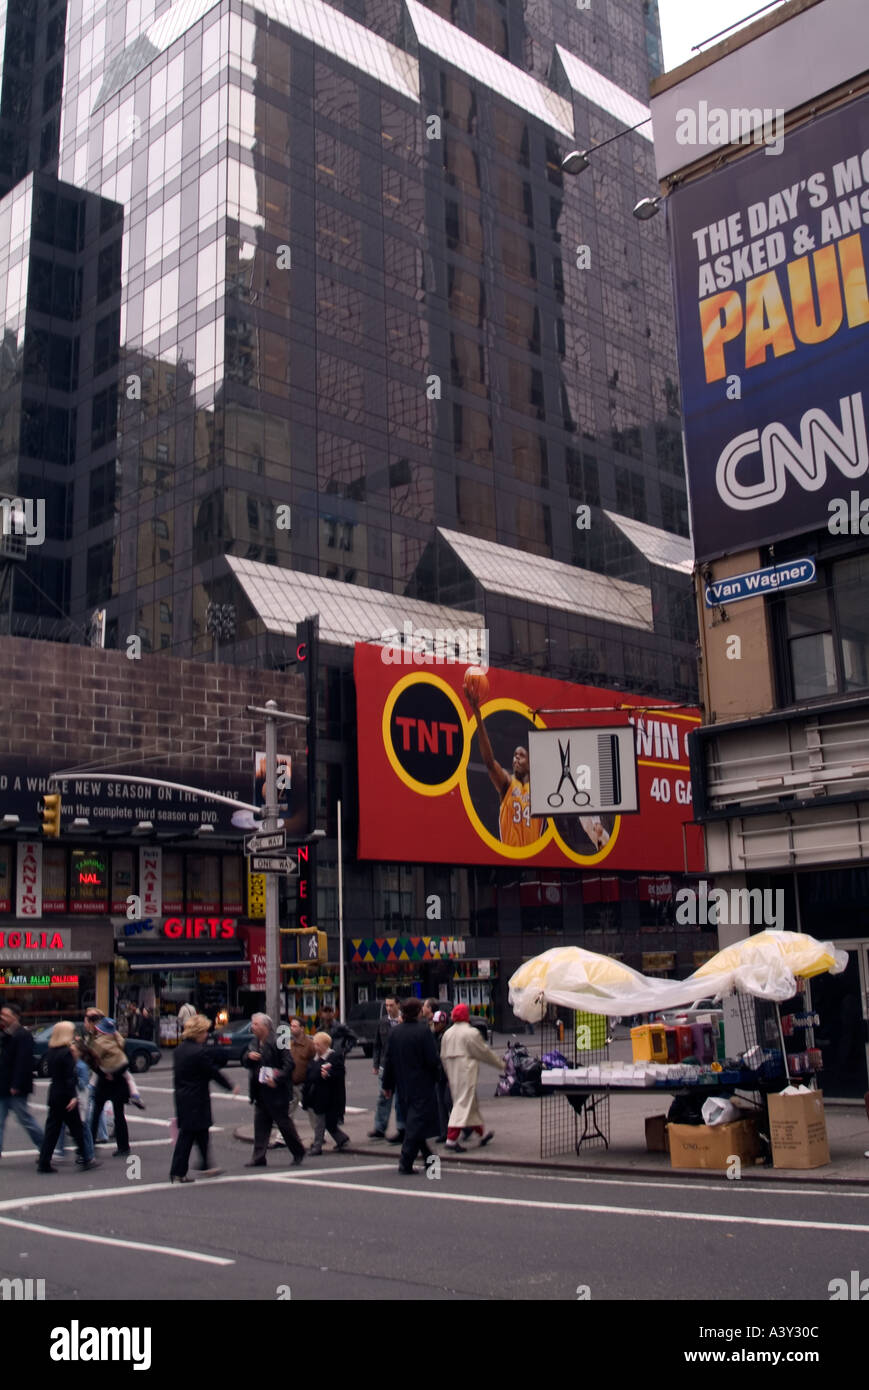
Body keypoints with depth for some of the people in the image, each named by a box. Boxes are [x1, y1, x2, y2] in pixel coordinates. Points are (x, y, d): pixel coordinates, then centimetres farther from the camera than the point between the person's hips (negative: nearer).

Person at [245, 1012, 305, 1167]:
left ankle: (298, 1151, 20)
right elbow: (249, 1066, 20)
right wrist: (249, 1057, -2)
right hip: (261, 1093, 7)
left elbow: (289, 1064, -19)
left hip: (276, 1091, -7)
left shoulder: (278, 1042, -14)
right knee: (260, 1125, 5)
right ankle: (259, 1158, 9)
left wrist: (277, 1080, -24)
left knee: (283, 1122, 3)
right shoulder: (256, 1043, 13)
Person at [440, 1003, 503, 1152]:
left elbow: (443, 1056, 11)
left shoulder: (447, 1033, 7)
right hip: (466, 1072, -8)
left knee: (471, 1102, 18)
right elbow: (484, 1052, -6)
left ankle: (482, 1133, 29)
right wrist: (500, 1064, 7)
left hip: (453, 1073, 8)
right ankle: (452, 1139, -14)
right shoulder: (471, 1033, -13)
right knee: (464, 1103, -6)